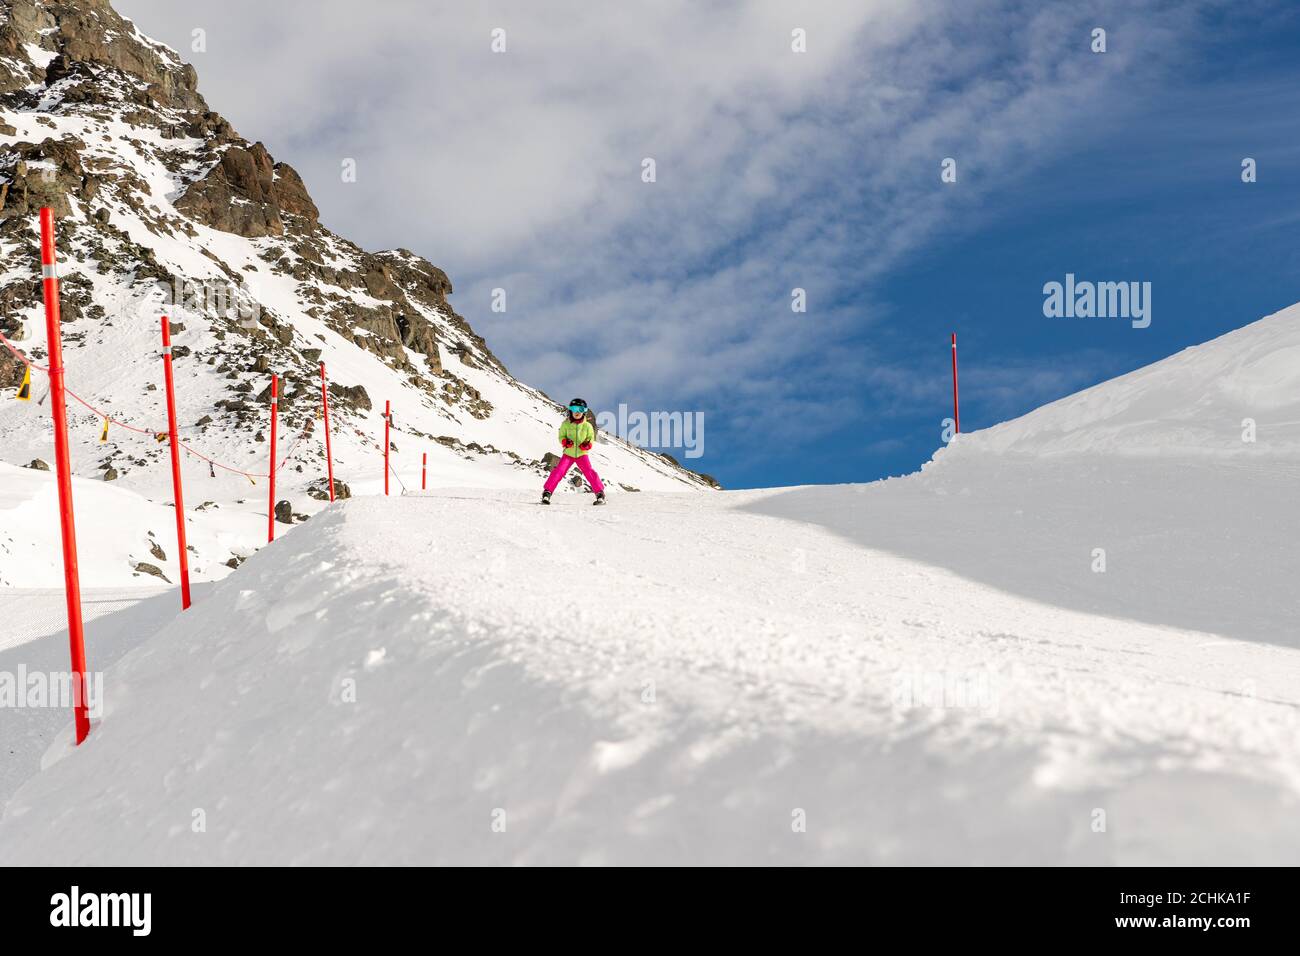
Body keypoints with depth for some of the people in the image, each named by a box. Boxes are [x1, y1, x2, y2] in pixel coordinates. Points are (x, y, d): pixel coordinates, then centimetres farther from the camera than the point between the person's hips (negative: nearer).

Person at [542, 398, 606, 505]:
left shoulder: (587, 426, -3)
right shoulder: (566, 424, -3)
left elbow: (591, 439, 5)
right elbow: (561, 437, 3)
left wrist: (587, 444, -17)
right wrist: (565, 442, -19)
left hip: (582, 454, 0)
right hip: (568, 453, 0)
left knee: (589, 472, -15)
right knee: (558, 471, -13)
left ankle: (600, 494, -9)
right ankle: (547, 493, -5)